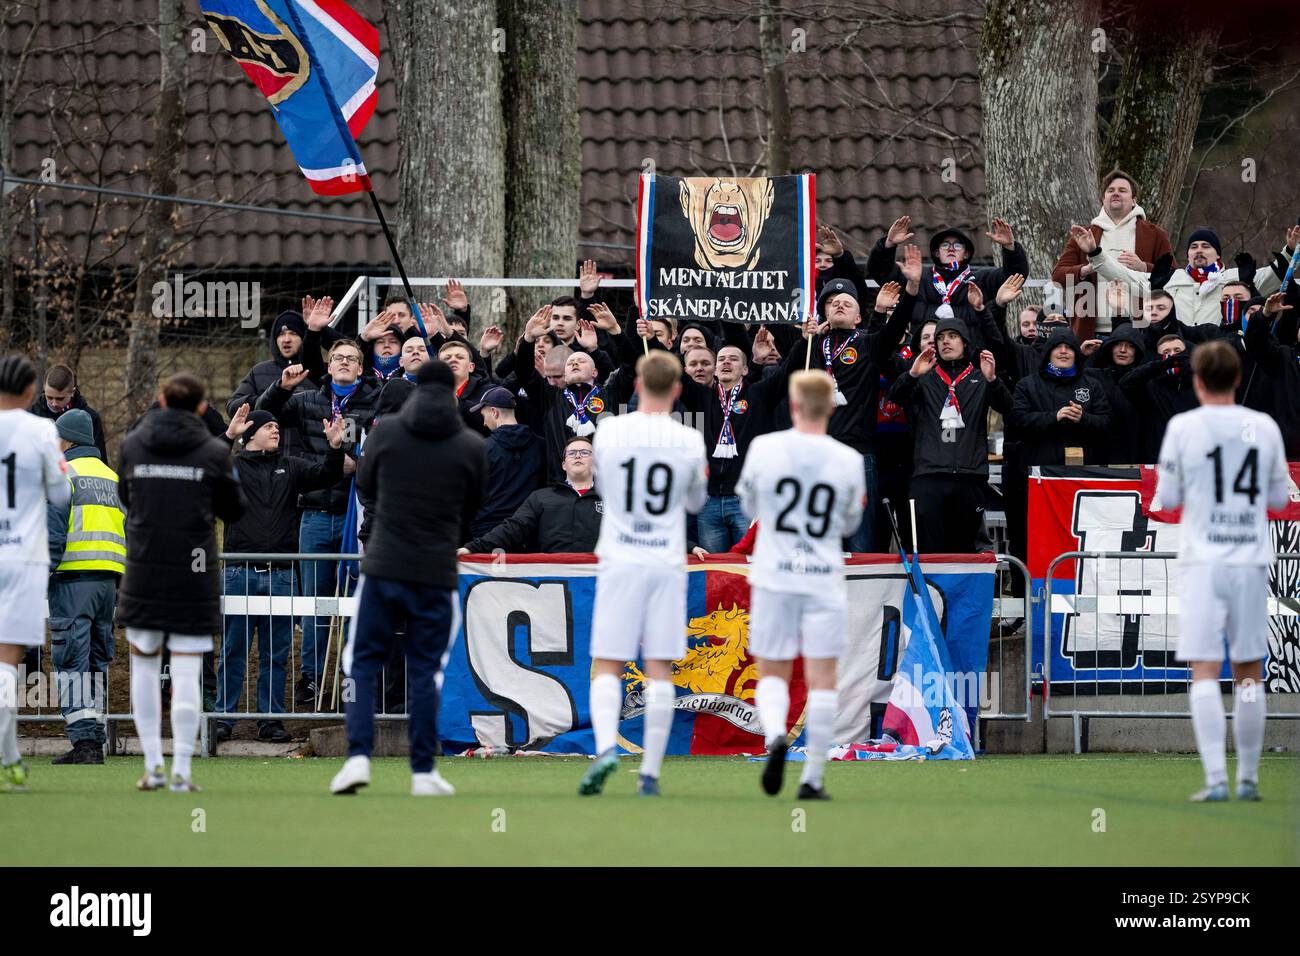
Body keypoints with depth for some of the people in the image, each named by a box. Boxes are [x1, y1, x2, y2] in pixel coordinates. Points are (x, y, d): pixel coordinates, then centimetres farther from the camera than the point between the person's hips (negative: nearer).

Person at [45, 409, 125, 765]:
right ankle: (94, 741, 11)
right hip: (110, 578, 7)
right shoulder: (113, 478, 20)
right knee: (95, 660, 12)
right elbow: (129, 534, 19)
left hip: (74, 576, -7)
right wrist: (123, 586, 22)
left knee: (71, 660, -8)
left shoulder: (64, 475, -3)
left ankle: (84, 740, -18)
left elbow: (53, 533, -12)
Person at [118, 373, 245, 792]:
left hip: (144, 568, 1)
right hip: (195, 576, -1)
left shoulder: (133, 445, 0)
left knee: (144, 664, 13)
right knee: (186, 671, 1)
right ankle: (181, 771, -2)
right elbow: (233, 510, 6)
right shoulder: (214, 452, -5)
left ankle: (152, 765, 8)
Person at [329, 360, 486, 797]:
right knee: (425, 671, 7)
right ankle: (423, 771, 6)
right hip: (437, 574, 0)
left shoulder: (385, 431, -2)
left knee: (363, 663, 7)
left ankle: (358, 756, -7)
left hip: (383, 568, 0)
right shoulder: (471, 446, 0)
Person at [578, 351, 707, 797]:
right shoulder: (690, 441, -3)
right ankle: (650, 772, 2)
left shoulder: (609, 431, -3)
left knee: (607, 668, 1)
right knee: (660, 671, 4)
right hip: (667, 562, 1)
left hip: (620, 562, -1)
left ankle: (606, 747, -22)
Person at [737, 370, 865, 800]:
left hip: (774, 577, 0)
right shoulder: (847, 460, -4)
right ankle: (812, 778, 3)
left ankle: (775, 736, -19)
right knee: (822, 680, 5)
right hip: (824, 579, 0)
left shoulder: (765, 448, -6)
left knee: (772, 673, 11)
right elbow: (849, 525, 10)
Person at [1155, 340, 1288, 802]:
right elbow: (1280, 497, 10)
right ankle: (1248, 778, 14)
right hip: (1251, 560, 2)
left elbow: (1167, 499, 0)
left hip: (1203, 561, -2)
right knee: (1248, 673, 11)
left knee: (1205, 672, -4)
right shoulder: (1264, 427, 3)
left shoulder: (1183, 427, -5)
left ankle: (1216, 778, -13)